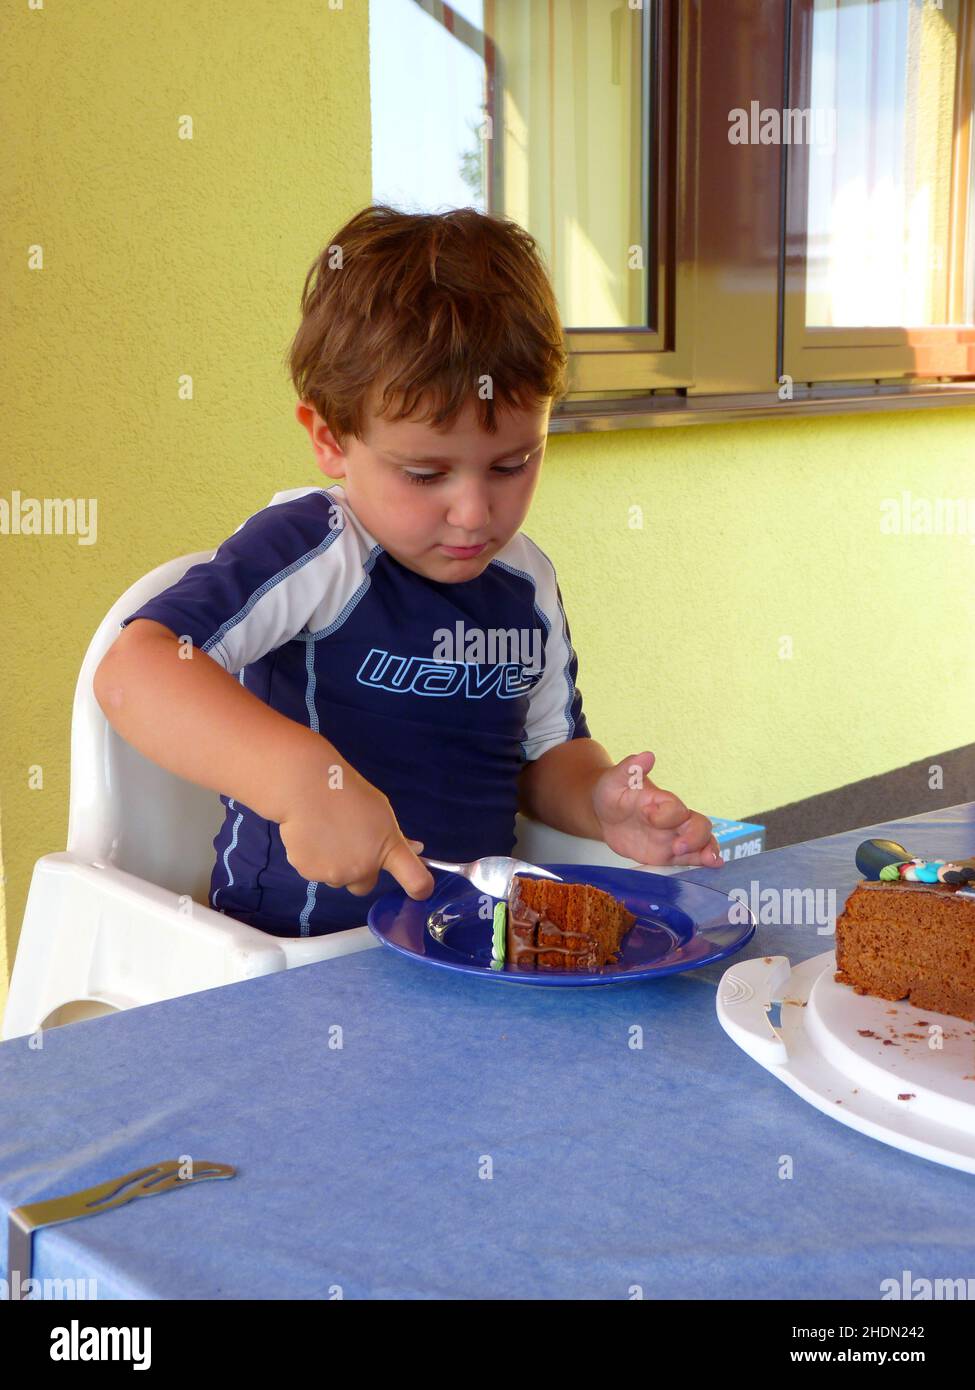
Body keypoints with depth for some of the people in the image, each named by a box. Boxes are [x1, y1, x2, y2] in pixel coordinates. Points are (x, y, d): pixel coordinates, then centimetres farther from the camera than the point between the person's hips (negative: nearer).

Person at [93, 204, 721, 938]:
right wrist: (303, 777, -41)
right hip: (295, 961, -4)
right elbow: (133, 671, -28)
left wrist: (601, 802, -2)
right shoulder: (314, 551, -15)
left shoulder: (527, 583, 7)